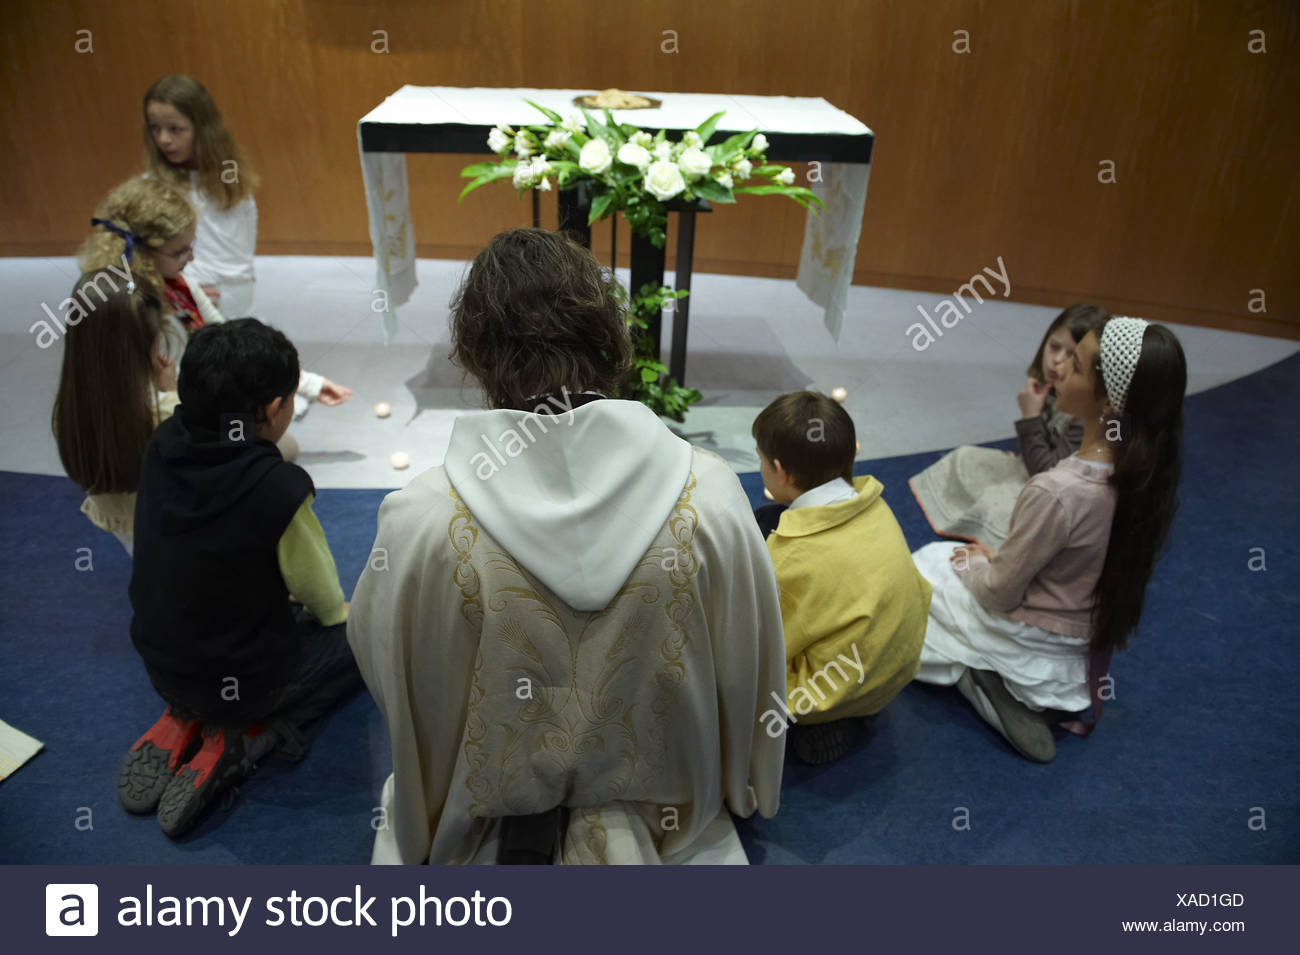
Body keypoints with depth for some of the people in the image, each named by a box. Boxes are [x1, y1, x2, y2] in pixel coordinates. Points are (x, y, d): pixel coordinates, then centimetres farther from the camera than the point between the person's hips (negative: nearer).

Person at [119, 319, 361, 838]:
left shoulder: (161, 445, -14)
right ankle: (235, 743, 0)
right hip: (242, 682, -7)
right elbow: (325, 604, -13)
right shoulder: (278, 489, -32)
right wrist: (338, 611, 8)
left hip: (161, 663, 7)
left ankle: (181, 721, 11)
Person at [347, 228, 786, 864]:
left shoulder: (420, 523, -29)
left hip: (487, 832, -2)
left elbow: (384, 666, -10)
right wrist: (739, 793, 12)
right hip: (670, 828, 3)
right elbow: (750, 667, -8)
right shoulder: (709, 495, -25)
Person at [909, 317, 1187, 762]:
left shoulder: (1058, 493, -36)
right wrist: (1000, 556, 6)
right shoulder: (1144, 470, -12)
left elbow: (999, 595, -21)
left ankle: (975, 676, -2)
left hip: (1031, 641, -7)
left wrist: (973, 563, -2)